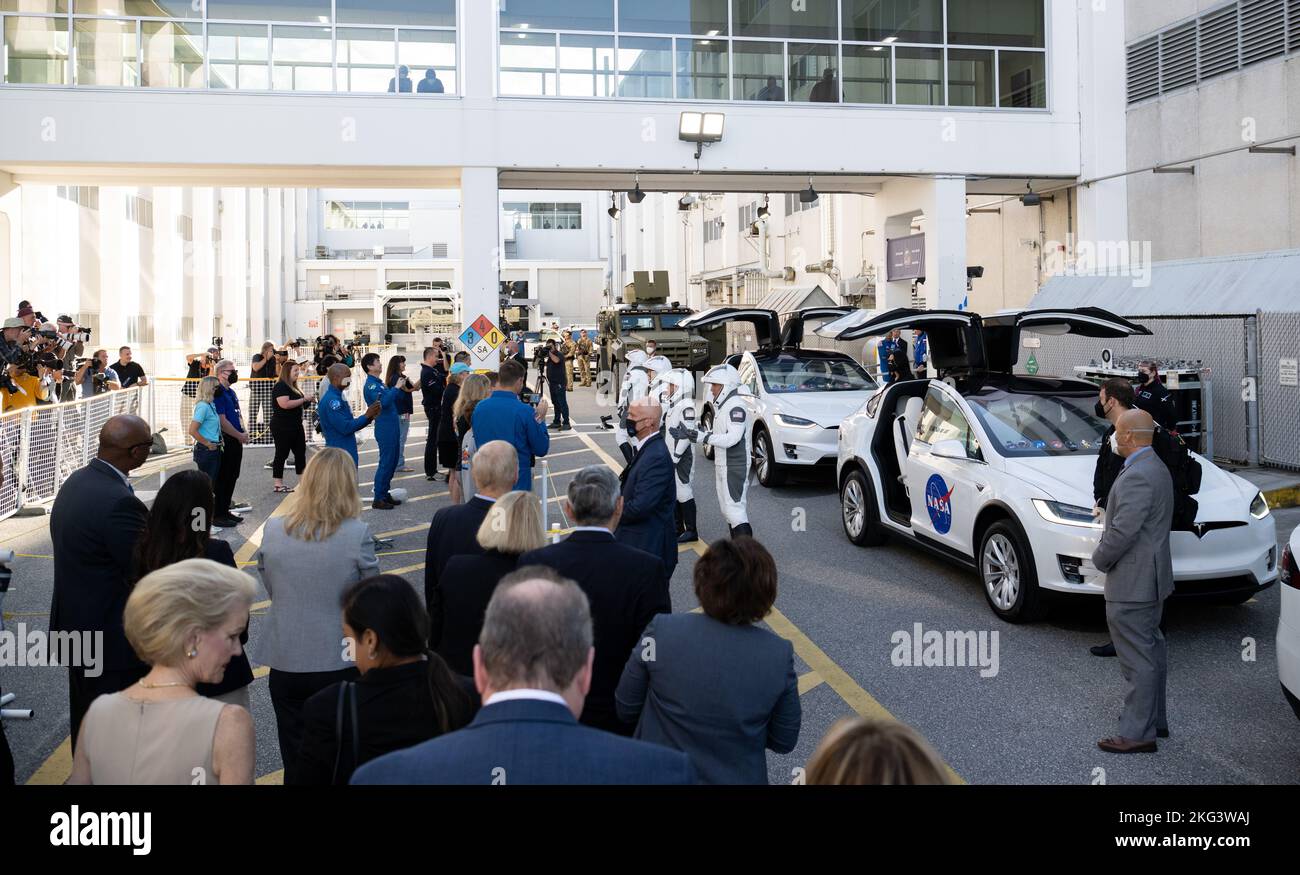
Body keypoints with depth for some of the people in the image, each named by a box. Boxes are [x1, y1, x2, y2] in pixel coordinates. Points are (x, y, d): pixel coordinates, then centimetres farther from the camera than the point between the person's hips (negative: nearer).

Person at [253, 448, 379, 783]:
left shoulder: (273, 529, -7)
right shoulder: (357, 533, -16)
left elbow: (271, 589, 4)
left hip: (285, 662, 2)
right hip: (340, 661, -2)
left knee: (295, 758, 17)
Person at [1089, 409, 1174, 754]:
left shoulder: (1136, 476, -22)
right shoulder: (1155, 467, 12)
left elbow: (1123, 531, -27)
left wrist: (1100, 558, -10)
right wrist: (1106, 556, 15)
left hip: (1131, 583, -11)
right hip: (1151, 578, 11)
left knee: (1137, 658, -4)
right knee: (1151, 651, 19)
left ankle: (1138, 733, 3)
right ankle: (1155, 719, 31)